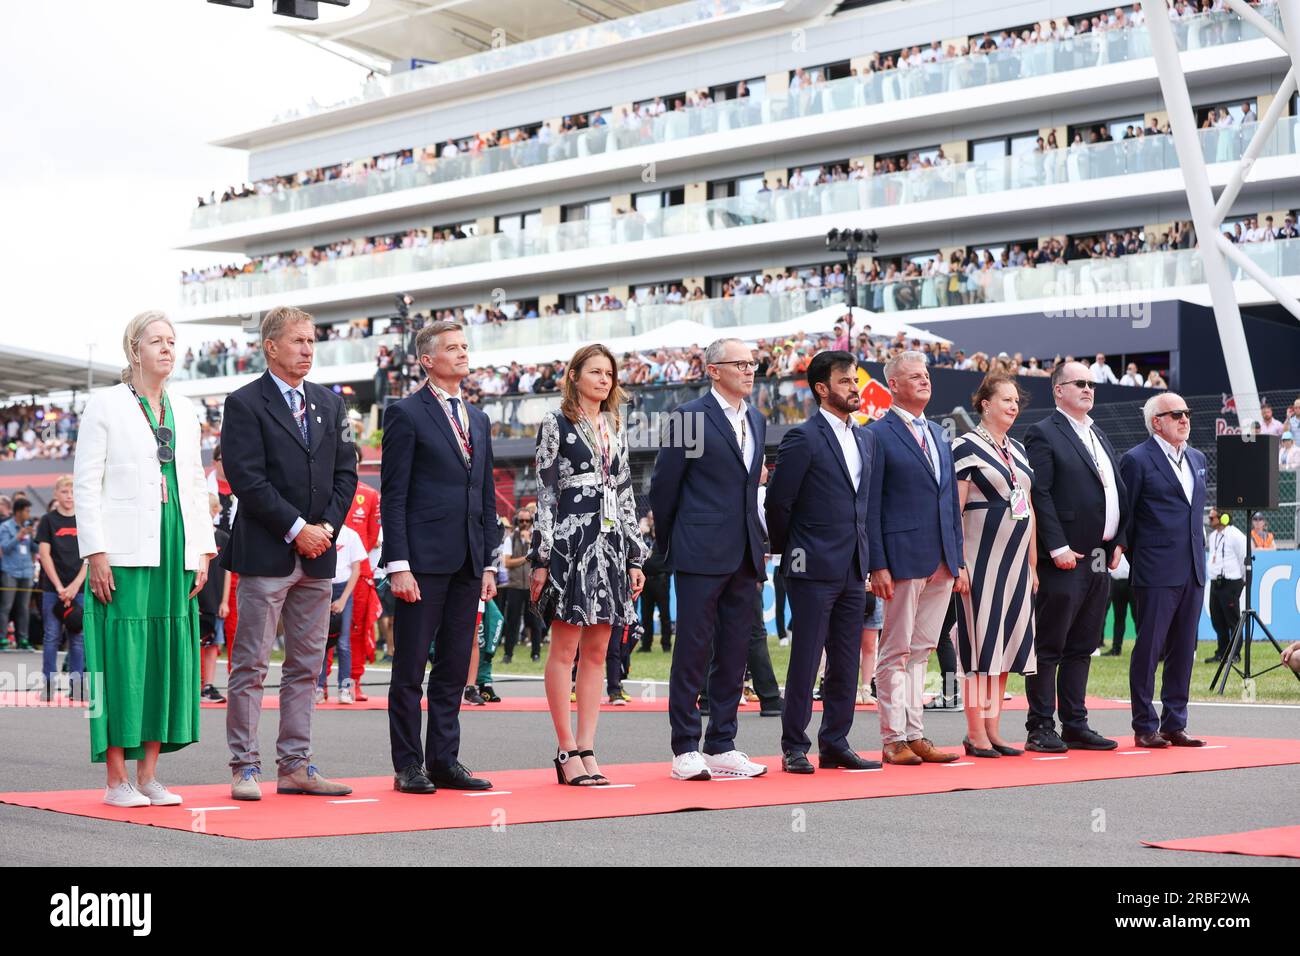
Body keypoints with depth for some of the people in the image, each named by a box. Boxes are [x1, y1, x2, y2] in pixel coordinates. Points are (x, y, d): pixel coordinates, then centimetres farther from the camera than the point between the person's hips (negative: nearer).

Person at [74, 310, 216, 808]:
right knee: (122, 655, -6)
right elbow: (85, 483, -4)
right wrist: (95, 552, -11)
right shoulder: (105, 404, 0)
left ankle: (148, 774, 10)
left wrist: (202, 551, 10)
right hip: (125, 551, -5)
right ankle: (116, 780, -1)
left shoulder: (184, 409, 16)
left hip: (176, 549, 5)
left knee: (169, 654, 3)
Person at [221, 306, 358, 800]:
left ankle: (295, 767, 13)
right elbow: (246, 479, -12)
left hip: (317, 554, 6)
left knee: (306, 666, 7)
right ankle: (245, 768, 2)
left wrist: (327, 526, -2)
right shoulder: (244, 403, -4)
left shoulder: (329, 403, 15)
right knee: (251, 665, -3)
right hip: (265, 554, -6)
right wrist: (296, 529, -13)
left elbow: (346, 472, 13)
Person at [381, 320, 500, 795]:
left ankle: (444, 762, 16)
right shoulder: (406, 414, -3)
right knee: (410, 669, 0)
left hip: (467, 563, 7)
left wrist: (489, 562, 13)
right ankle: (408, 766, 5)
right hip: (423, 559, -7)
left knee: (455, 668, 9)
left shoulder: (478, 419, 17)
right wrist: (398, 564, -15)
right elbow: (393, 496, -8)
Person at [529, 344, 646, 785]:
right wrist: (541, 558, -9)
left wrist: (635, 557, 12)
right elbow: (545, 492, -3)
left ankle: (586, 750, 7)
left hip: (611, 545, 6)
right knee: (565, 649, -5)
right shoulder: (556, 423, 2)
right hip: (571, 540, -6)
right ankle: (567, 752, -1)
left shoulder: (616, 429, 17)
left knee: (596, 653, 4)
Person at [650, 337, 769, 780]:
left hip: (744, 556, 7)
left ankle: (722, 747, 15)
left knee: (734, 654, 8)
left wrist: (756, 543, 17)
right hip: (701, 555, -7)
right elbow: (663, 485, -2)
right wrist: (667, 544, 4)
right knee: (692, 652, -2)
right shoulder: (689, 417, -6)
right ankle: (685, 750, 2)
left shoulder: (757, 420, 16)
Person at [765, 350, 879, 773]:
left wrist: (866, 556, 15)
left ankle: (835, 744, 16)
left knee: (846, 663, 9)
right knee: (805, 661, -3)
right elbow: (777, 501, -7)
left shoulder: (867, 439, 14)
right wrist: (787, 551, 2)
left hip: (854, 569, 7)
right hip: (815, 568, -7)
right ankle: (794, 748, 4)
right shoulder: (803, 438, -9)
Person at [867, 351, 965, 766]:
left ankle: (915, 736, 14)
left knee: (921, 652, 10)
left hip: (941, 563, 7)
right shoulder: (878, 435, -5)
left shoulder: (937, 435, 18)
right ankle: (894, 741, 3)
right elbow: (870, 506, -9)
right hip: (903, 559, -7)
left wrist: (958, 560, 13)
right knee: (896, 653, -1)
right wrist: (877, 565, -15)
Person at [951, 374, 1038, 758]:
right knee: (982, 640, -6)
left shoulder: (1018, 450, 16)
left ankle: (992, 729, 13)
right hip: (982, 557, -7)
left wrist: (1032, 562, 16)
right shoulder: (967, 446, -6)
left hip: (1015, 560, 7)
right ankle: (975, 734, -1)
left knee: (1007, 641, 7)